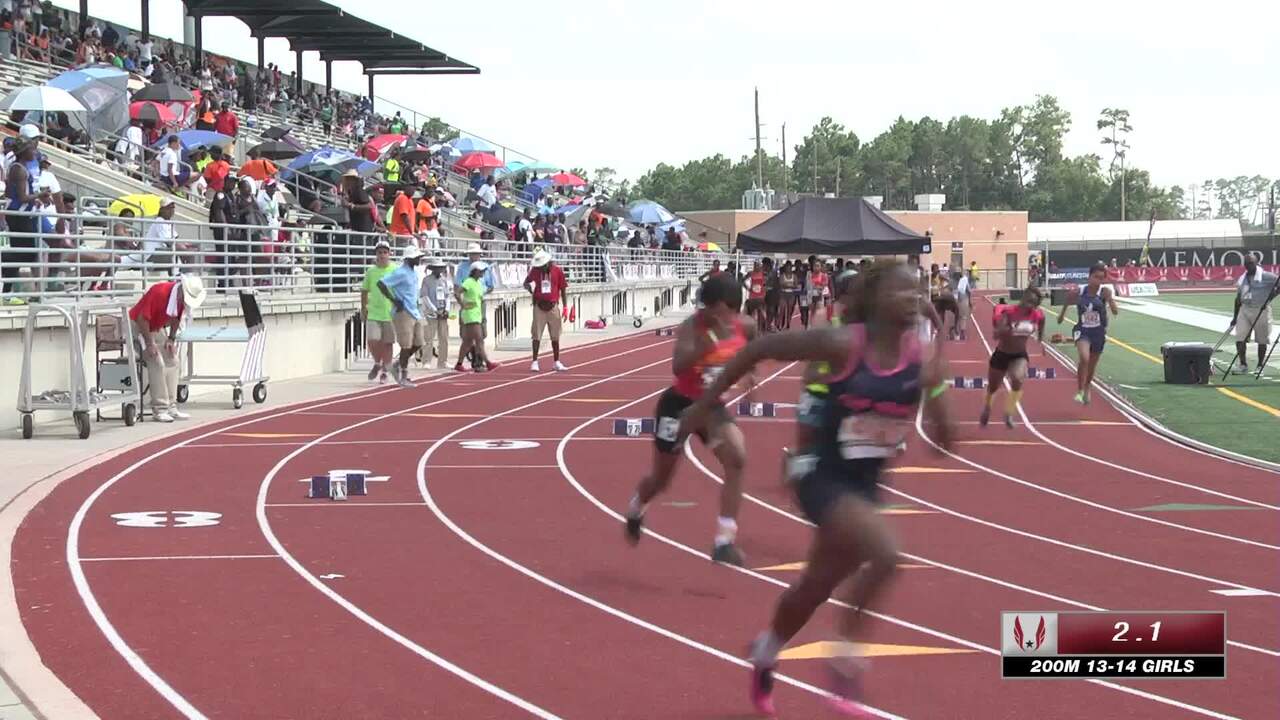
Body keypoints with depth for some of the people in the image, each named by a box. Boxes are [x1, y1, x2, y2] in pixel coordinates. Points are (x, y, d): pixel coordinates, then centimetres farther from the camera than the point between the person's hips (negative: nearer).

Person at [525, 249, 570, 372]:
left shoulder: (557, 270, -3)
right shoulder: (534, 270, -3)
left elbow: (563, 289, 3)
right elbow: (526, 283, 7)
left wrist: (565, 307, 2)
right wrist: (529, 286, -16)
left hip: (553, 306, 1)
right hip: (539, 307, -1)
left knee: (555, 336, 9)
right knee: (537, 335, -2)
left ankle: (557, 362, 19)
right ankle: (534, 362, 2)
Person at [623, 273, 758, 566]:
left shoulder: (745, 326, -10)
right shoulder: (692, 327, -25)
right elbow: (677, 366, -41)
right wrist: (708, 341, -52)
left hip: (712, 405, 4)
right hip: (679, 404, -4)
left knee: (736, 458, -23)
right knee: (661, 477, 13)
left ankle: (725, 541, -18)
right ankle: (635, 510, 50)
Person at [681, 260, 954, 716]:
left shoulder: (921, 359, -7)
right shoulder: (843, 344, -19)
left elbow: (945, 438, -4)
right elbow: (760, 349, -10)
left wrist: (935, 391, -22)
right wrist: (706, 402, -6)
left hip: (866, 483, 6)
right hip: (822, 475, -6)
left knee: (817, 585, 22)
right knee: (884, 555, -29)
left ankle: (766, 653, 50)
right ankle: (846, 659, -11)